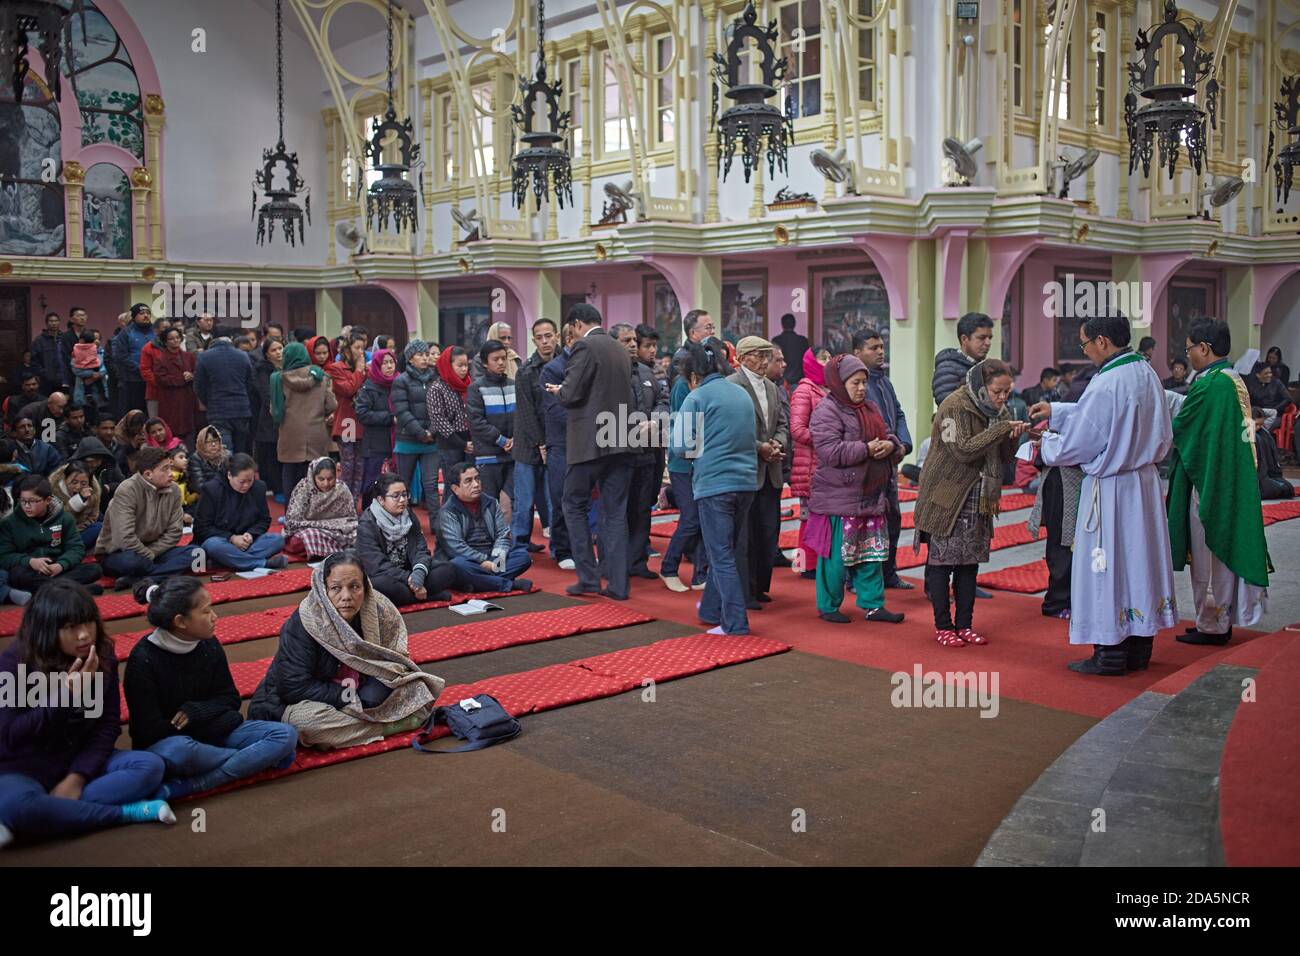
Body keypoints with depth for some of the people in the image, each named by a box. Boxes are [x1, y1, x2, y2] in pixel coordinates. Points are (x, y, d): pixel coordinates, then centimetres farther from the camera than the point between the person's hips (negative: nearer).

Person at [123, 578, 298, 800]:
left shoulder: (209, 645, 0)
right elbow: (150, 729, -14)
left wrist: (196, 711, -14)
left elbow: (230, 698, 6)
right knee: (178, 752, -42)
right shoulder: (143, 659, -14)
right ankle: (256, 757, -15)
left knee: (286, 735, -17)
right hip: (168, 741, -5)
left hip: (213, 731, 6)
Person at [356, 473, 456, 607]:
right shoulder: (366, 524, -13)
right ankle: (429, 595, -21)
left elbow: (421, 551, -3)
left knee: (447, 569, -11)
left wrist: (419, 573, -26)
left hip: (407, 573, 5)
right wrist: (409, 579, -29)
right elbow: (377, 566, -21)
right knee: (382, 585, -39)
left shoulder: (409, 516, 5)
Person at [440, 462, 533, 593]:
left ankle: (480, 582, -28)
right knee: (457, 566, -38)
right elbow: (455, 546, -18)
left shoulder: (491, 503, 9)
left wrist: (497, 557, -15)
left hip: (492, 559, 5)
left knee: (524, 555, -15)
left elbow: (503, 534, 4)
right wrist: (483, 562, -23)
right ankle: (509, 584, -29)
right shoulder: (448, 512, -7)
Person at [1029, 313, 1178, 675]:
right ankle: (1138, 649, 24)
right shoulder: (1146, 373, 5)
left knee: (1108, 568, 2)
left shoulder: (1106, 384, -23)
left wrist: (1045, 445, 4)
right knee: (1139, 562, 14)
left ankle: (1110, 655, 11)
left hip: (1110, 489, -8)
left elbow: (1078, 442, -16)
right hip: (1144, 481, 9)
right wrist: (1056, 411, 22)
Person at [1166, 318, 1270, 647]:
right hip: (1233, 482, 9)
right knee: (1226, 548, 14)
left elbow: (1177, 428, -11)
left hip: (1208, 482, -9)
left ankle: (1210, 626, 10)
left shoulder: (1209, 384, -19)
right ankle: (1222, 621, 23)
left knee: (1208, 556, 1)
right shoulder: (1236, 382, 8)